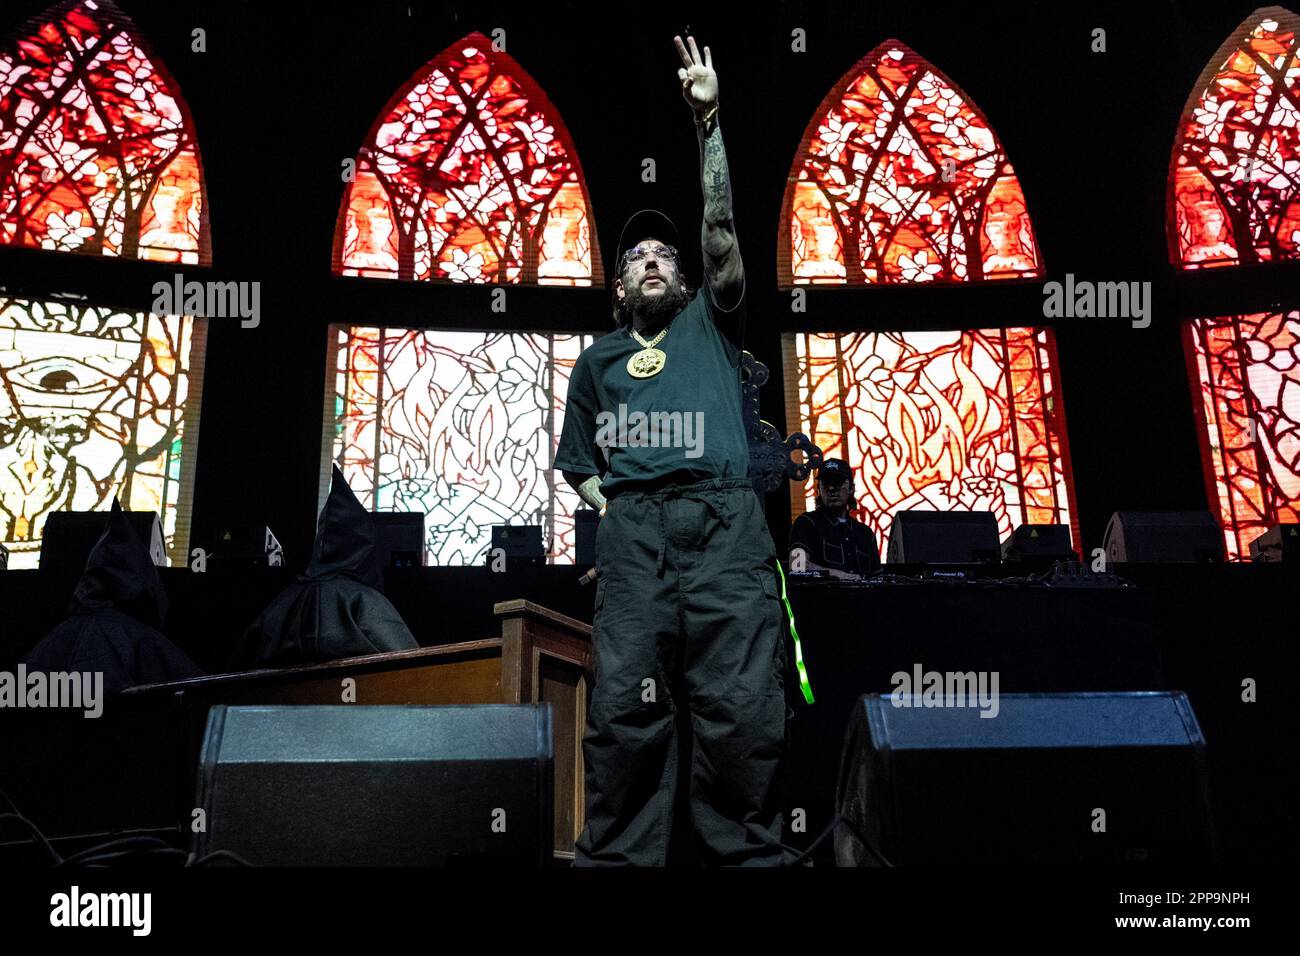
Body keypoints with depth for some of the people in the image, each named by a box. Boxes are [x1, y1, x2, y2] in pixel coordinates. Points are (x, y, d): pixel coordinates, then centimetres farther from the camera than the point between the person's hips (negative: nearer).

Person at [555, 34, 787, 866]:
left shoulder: (711, 324, 22)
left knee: (743, 706, -8)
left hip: (726, 523, -1)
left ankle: (748, 853, 0)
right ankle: (617, 856, 0)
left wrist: (708, 121, 5)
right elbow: (579, 460, 25)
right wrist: (600, 497, 4)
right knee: (626, 707, -7)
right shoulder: (598, 360, 26)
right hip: (635, 527, 1)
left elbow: (722, 232, 10)